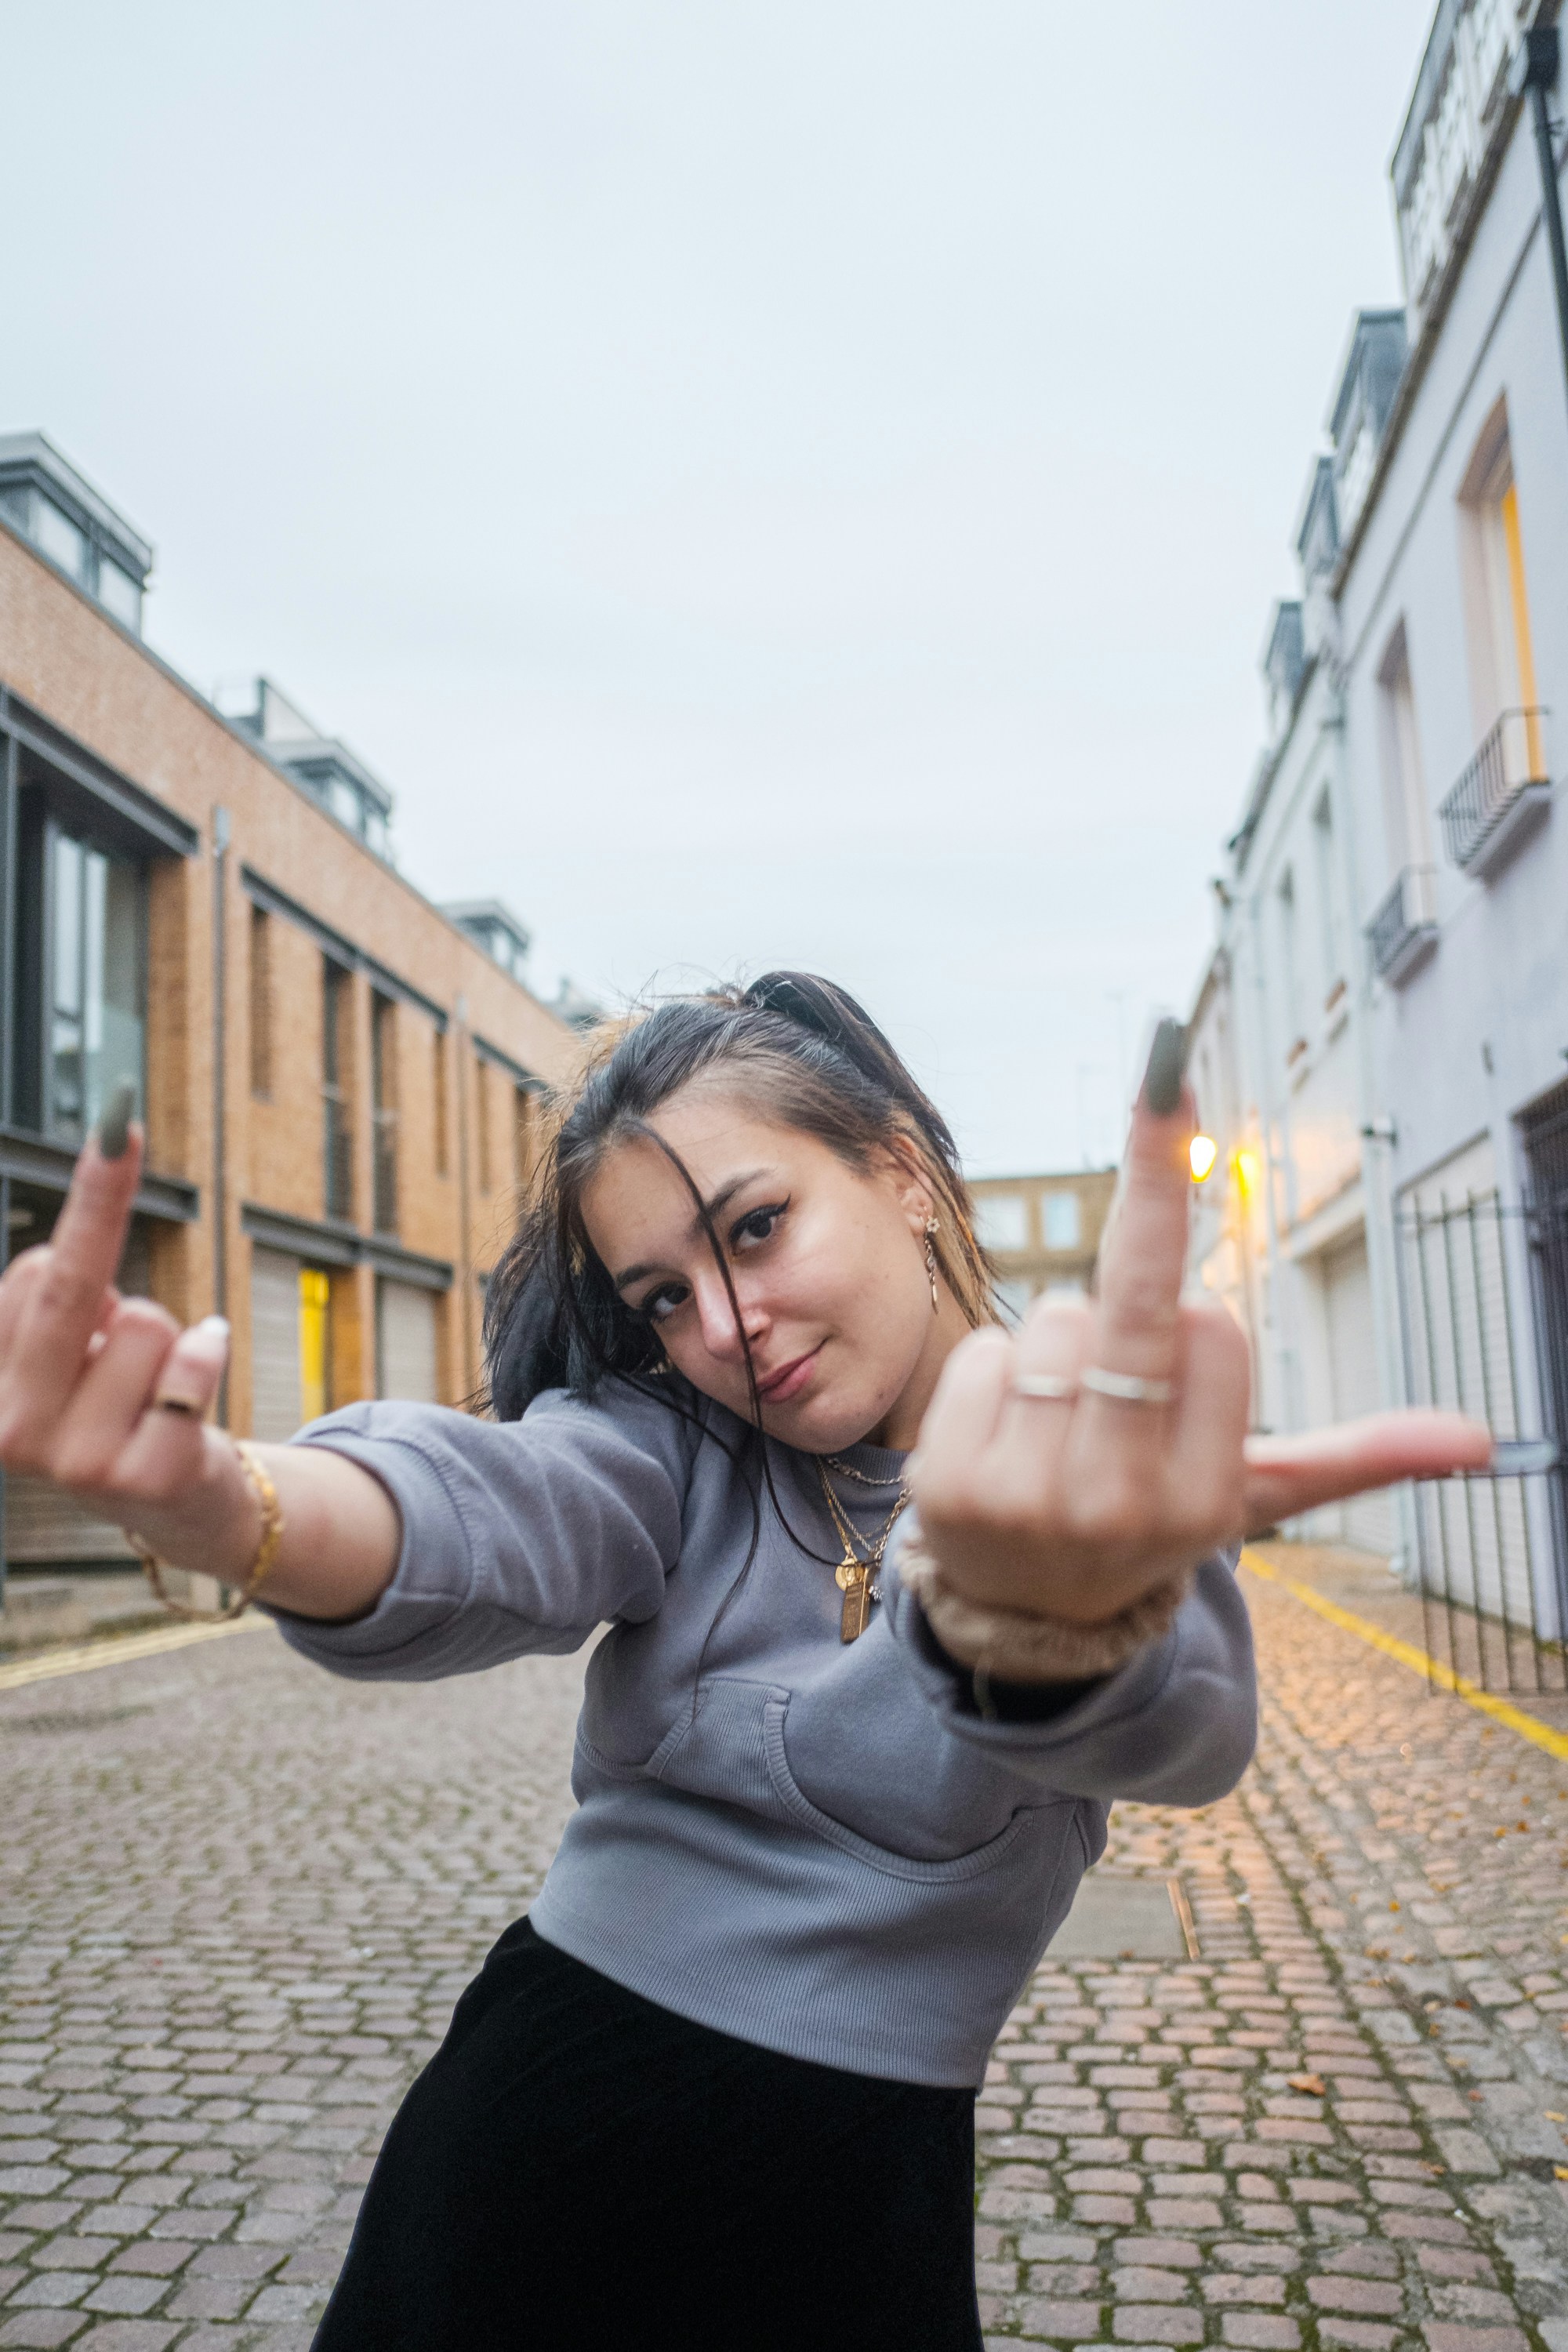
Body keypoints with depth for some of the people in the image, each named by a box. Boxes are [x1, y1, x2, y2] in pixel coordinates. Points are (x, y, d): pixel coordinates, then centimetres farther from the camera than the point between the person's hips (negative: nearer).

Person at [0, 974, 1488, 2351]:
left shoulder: (1127, 1472, -12)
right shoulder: (669, 1442, -4)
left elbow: (1178, 1726, -35)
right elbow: (474, 1515, -25)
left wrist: (1032, 1615, -59)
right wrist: (214, 1504, -48)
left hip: (854, 2190, -1)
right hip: (534, 2107, 2)